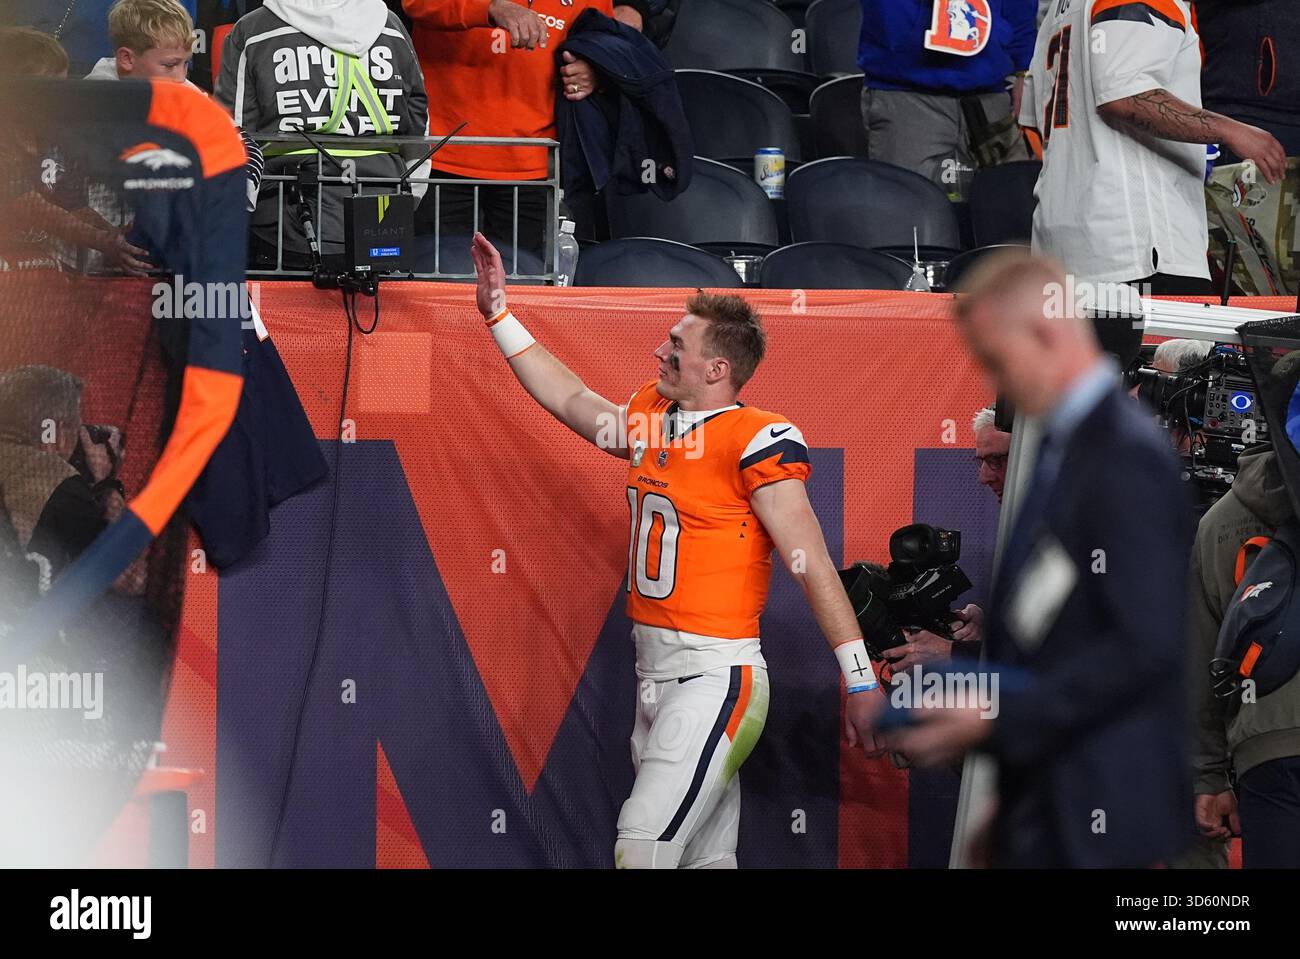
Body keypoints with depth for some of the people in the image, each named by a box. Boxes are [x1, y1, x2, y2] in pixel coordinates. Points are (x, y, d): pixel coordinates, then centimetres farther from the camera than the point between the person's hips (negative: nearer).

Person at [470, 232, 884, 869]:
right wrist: (498, 312, 28)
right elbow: (568, 399, 28)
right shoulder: (651, 417, 11)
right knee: (706, 857, 10)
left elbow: (811, 565, -14)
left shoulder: (756, 440, -12)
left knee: (643, 847, -19)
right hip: (654, 674, 8)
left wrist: (862, 683, -16)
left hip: (714, 678, -8)